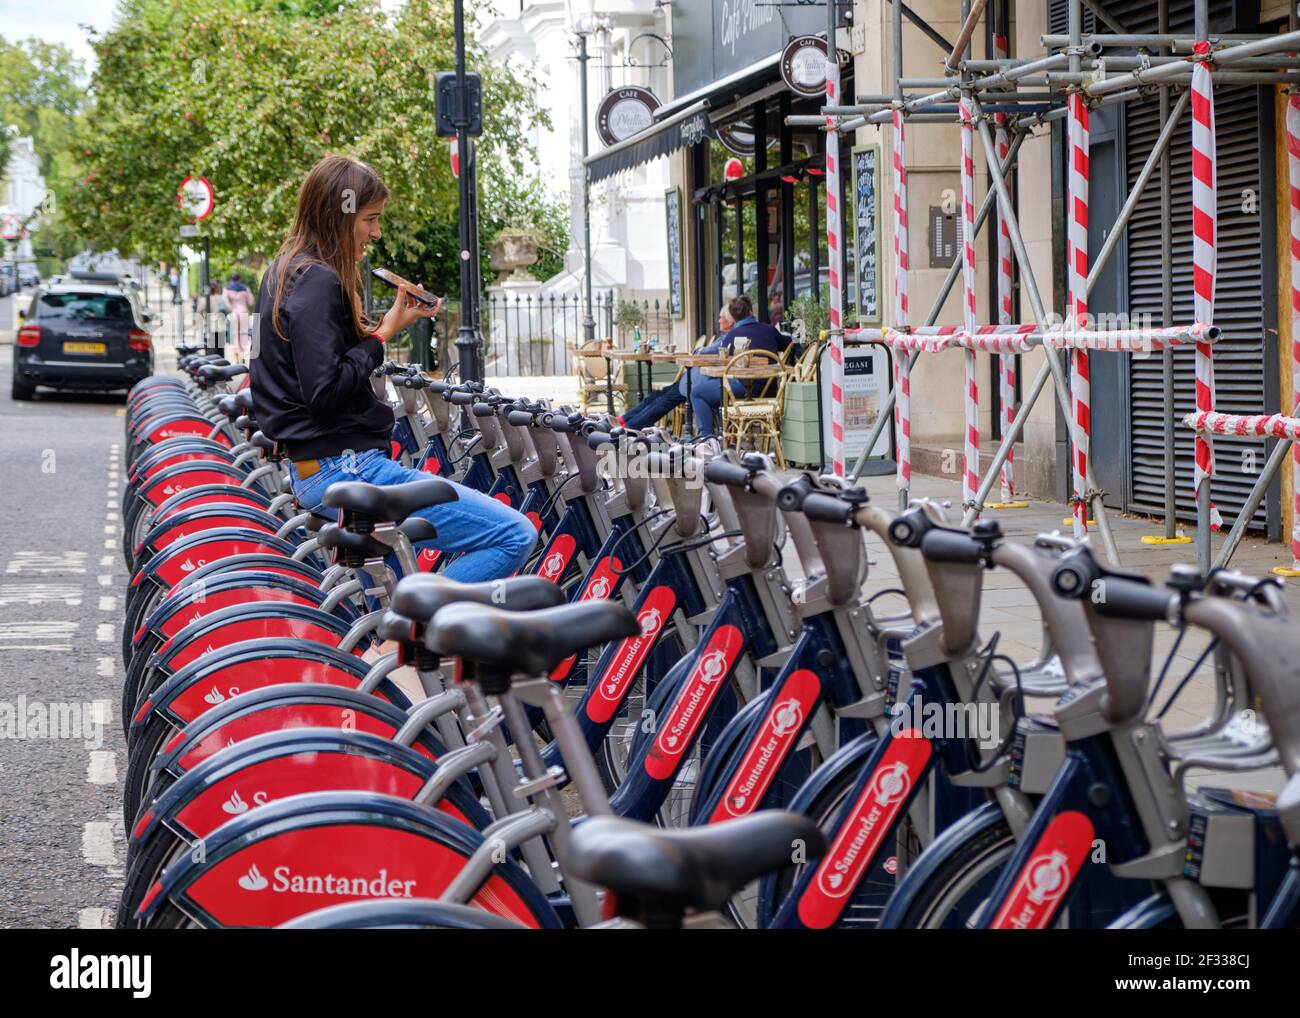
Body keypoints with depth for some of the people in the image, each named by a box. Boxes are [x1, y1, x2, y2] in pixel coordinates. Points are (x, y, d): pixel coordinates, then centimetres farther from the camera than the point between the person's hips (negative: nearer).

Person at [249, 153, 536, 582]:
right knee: (515, 535, -14)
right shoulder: (319, 282, -15)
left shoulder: (285, 272, 16)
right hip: (346, 467, -11)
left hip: (310, 468, 11)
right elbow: (324, 391, -22)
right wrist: (383, 334, -12)